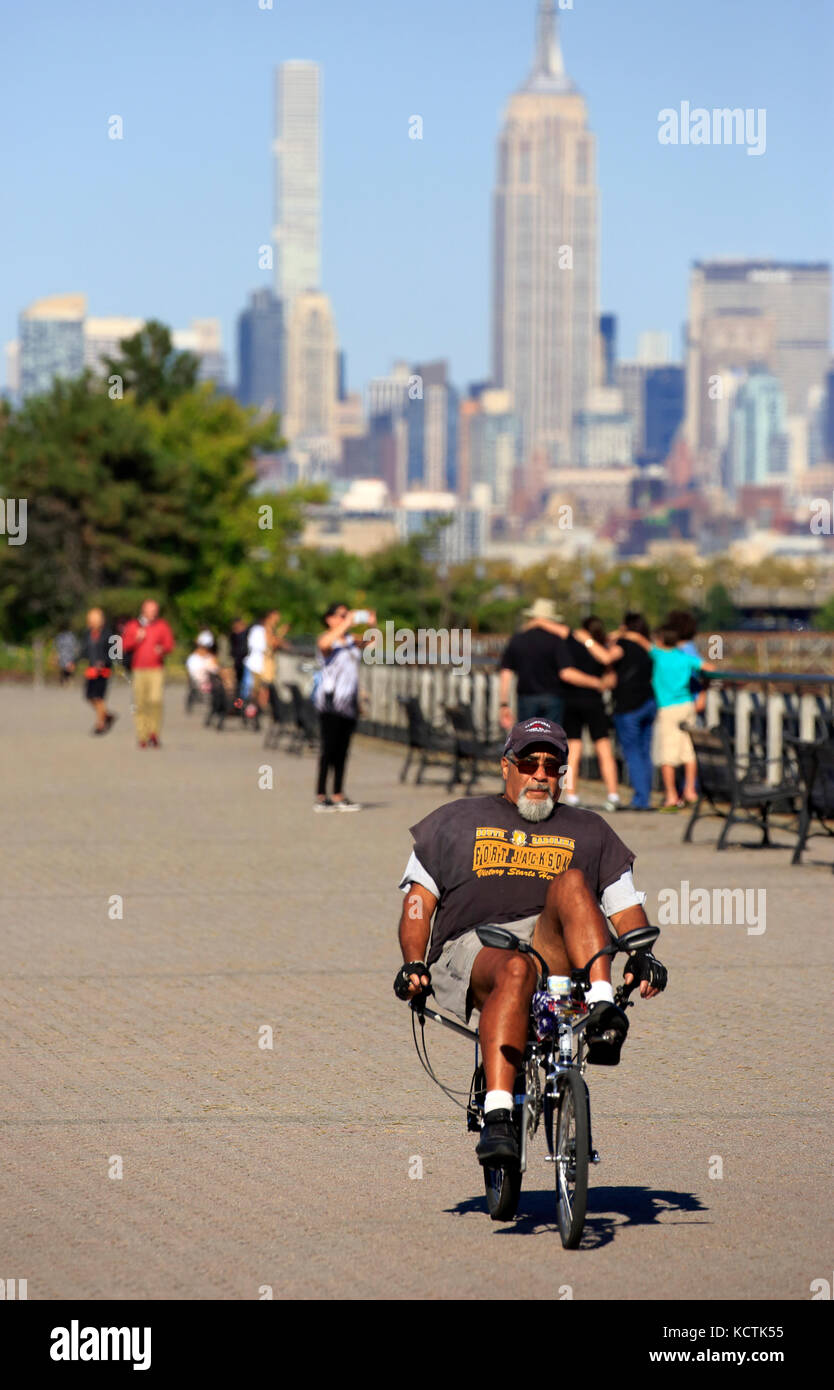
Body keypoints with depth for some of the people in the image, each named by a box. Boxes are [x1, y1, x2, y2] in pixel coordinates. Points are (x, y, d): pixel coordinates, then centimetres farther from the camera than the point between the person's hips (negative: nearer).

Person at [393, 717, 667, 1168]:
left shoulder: (588, 832, 27)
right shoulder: (456, 822, 25)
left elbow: (625, 907, 18)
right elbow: (419, 898, 17)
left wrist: (642, 956, -3)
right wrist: (414, 963, -1)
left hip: (555, 950, 2)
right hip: (472, 950, -1)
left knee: (571, 882, -29)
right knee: (514, 970, -39)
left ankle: (603, 1010, -42)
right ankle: (497, 1117, -53)